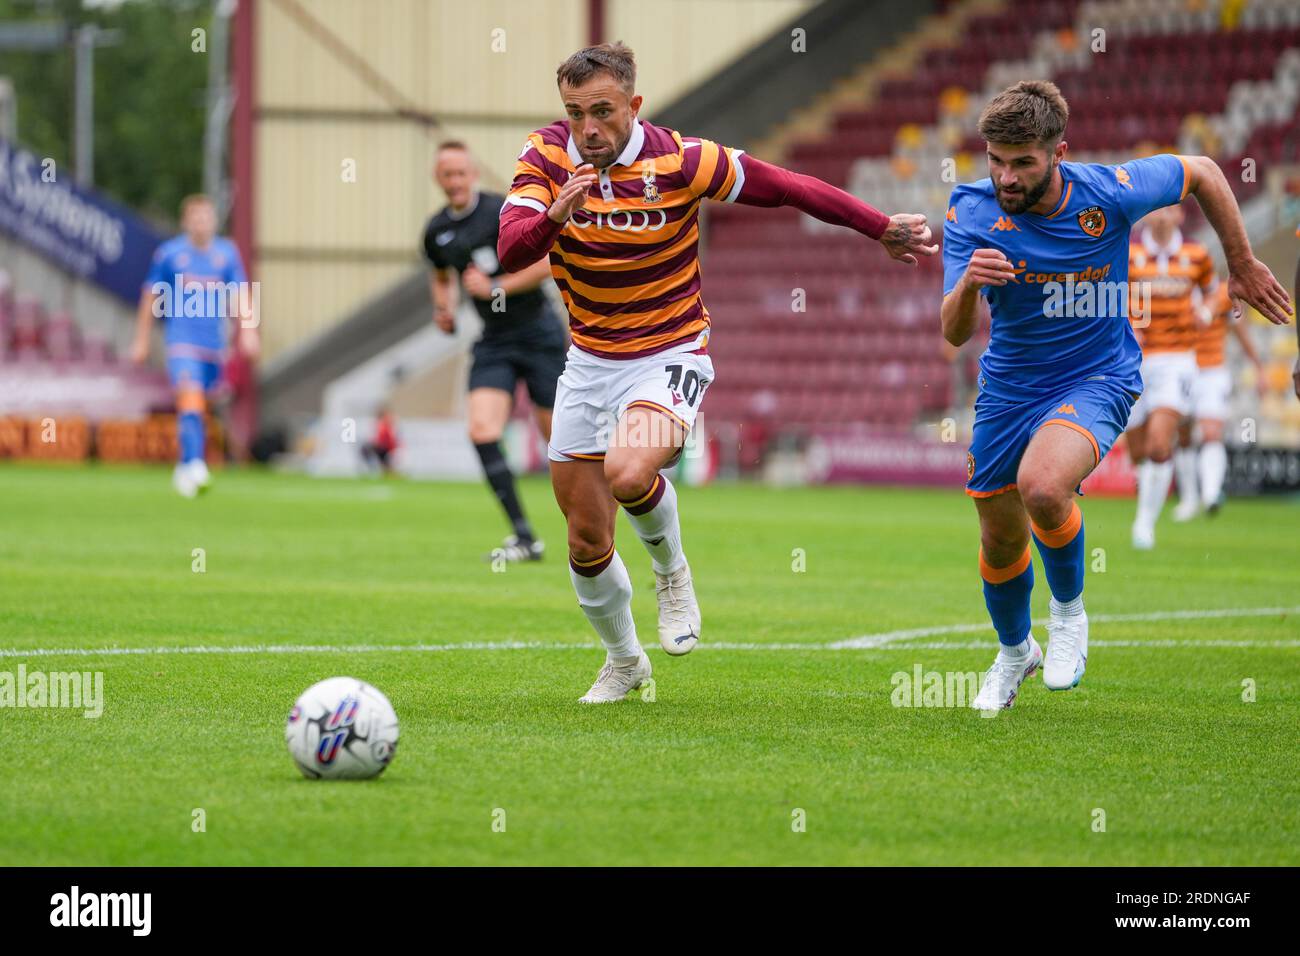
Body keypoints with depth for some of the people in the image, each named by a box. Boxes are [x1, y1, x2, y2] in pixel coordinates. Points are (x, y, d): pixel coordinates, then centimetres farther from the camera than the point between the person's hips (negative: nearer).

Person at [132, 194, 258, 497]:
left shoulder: (227, 253, 7)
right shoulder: (169, 253, 0)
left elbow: (241, 296, 7)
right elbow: (150, 298, 8)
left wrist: (248, 330, -8)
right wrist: (141, 340, 10)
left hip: (214, 345, 4)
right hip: (181, 342, -4)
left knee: (198, 407, 13)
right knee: (190, 399, -22)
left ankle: (184, 470, 28)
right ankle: (194, 465, -32)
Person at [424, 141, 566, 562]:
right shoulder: (437, 231, 6)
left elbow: (547, 262, -15)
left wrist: (495, 288, -19)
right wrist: (444, 307, 8)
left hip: (537, 333, -5)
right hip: (493, 342, 5)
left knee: (558, 437, -1)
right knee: (482, 431, -15)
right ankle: (524, 538, -12)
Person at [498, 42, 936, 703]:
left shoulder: (677, 160, -15)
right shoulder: (545, 157, -8)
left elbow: (783, 187, -6)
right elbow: (510, 251, -20)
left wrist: (882, 229, -2)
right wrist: (554, 215, -41)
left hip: (668, 358, -4)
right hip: (588, 363, 4)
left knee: (629, 474, -33)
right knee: (586, 543, 6)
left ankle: (672, 571, 0)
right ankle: (623, 661, 34)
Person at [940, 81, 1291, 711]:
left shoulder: (1111, 192, -21)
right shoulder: (972, 212, -19)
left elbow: (1202, 174, -1)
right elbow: (954, 334, -23)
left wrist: (1243, 267, 7)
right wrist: (967, 286, -45)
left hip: (1097, 377, -3)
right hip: (1009, 386, 3)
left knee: (1042, 486, -32)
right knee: (1000, 540, 13)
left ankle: (1069, 608, -2)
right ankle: (1013, 650, 45)